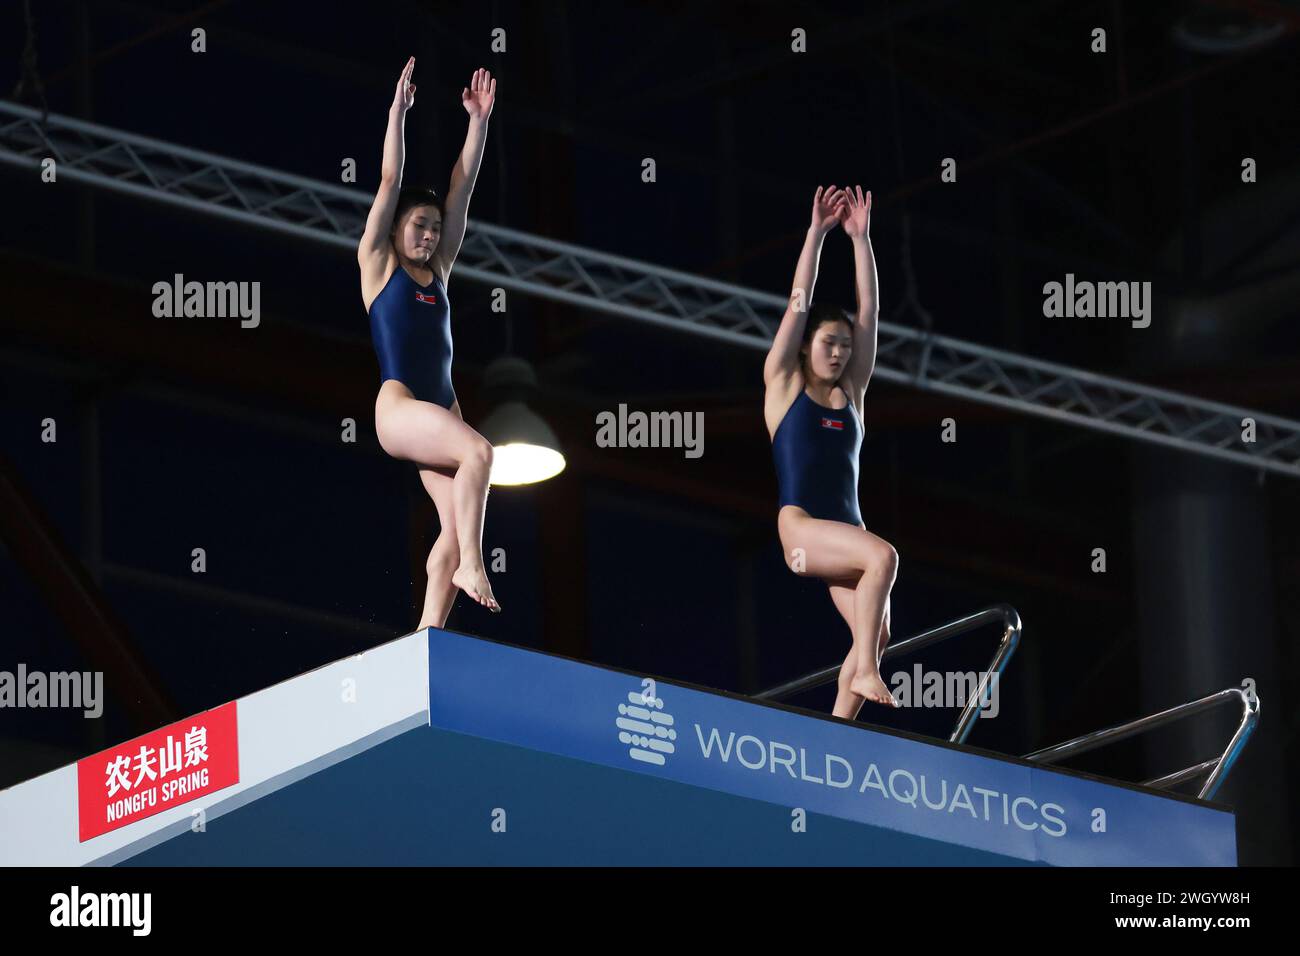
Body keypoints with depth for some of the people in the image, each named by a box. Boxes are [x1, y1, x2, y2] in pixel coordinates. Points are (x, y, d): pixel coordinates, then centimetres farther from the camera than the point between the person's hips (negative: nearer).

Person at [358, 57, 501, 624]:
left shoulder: (437, 269, 18)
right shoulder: (377, 264, 5)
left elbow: (461, 187, 16)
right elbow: (390, 182, -1)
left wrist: (478, 121, 12)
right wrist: (397, 113, -6)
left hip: (441, 407, 6)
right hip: (398, 407, -6)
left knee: (457, 524, -9)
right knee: (478, 450, -30)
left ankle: (428, 636, -13)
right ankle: (470, 565, -28)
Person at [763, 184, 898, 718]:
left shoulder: (850, 392, 18)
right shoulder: (784, 385, 9)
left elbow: (868, 311, 14)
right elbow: (799, 303, 4)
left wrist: (860, 238, 10)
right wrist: (817, 233, 1)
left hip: (846, 531, 5)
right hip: (801, 528, -5)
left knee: (875, 634, -15)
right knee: (883, 555, -31)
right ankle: (865, 672, -29)